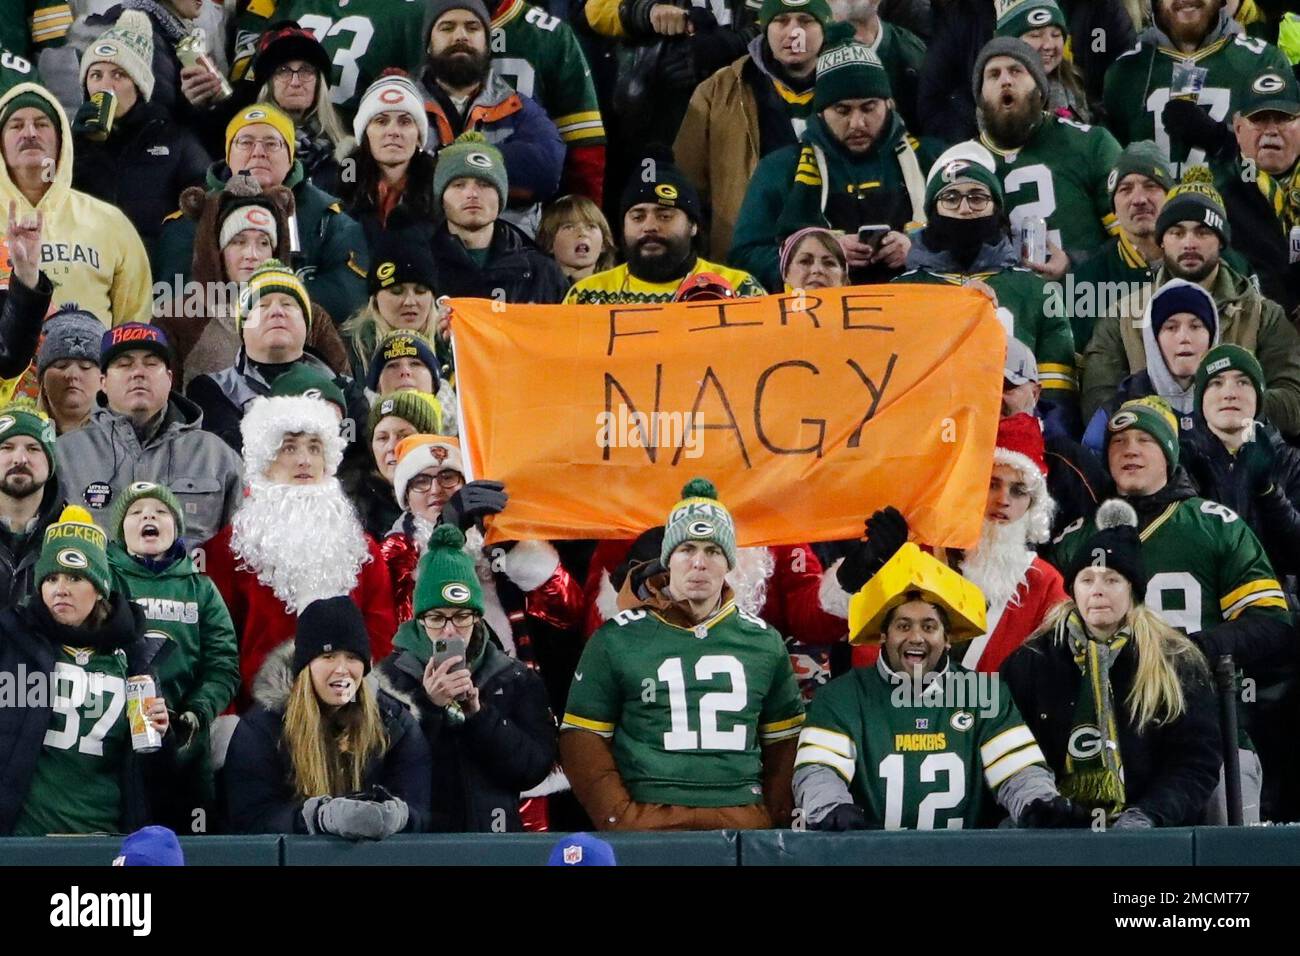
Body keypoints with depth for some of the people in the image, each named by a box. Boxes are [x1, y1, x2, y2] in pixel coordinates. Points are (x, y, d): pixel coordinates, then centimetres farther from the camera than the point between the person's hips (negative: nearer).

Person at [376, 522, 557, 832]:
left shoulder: (517, 680, 11)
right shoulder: (390, 677, 5)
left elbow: (535, 769, 1)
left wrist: (479, 713, -8)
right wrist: (427, 707, -13)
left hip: (495, 836, 1)